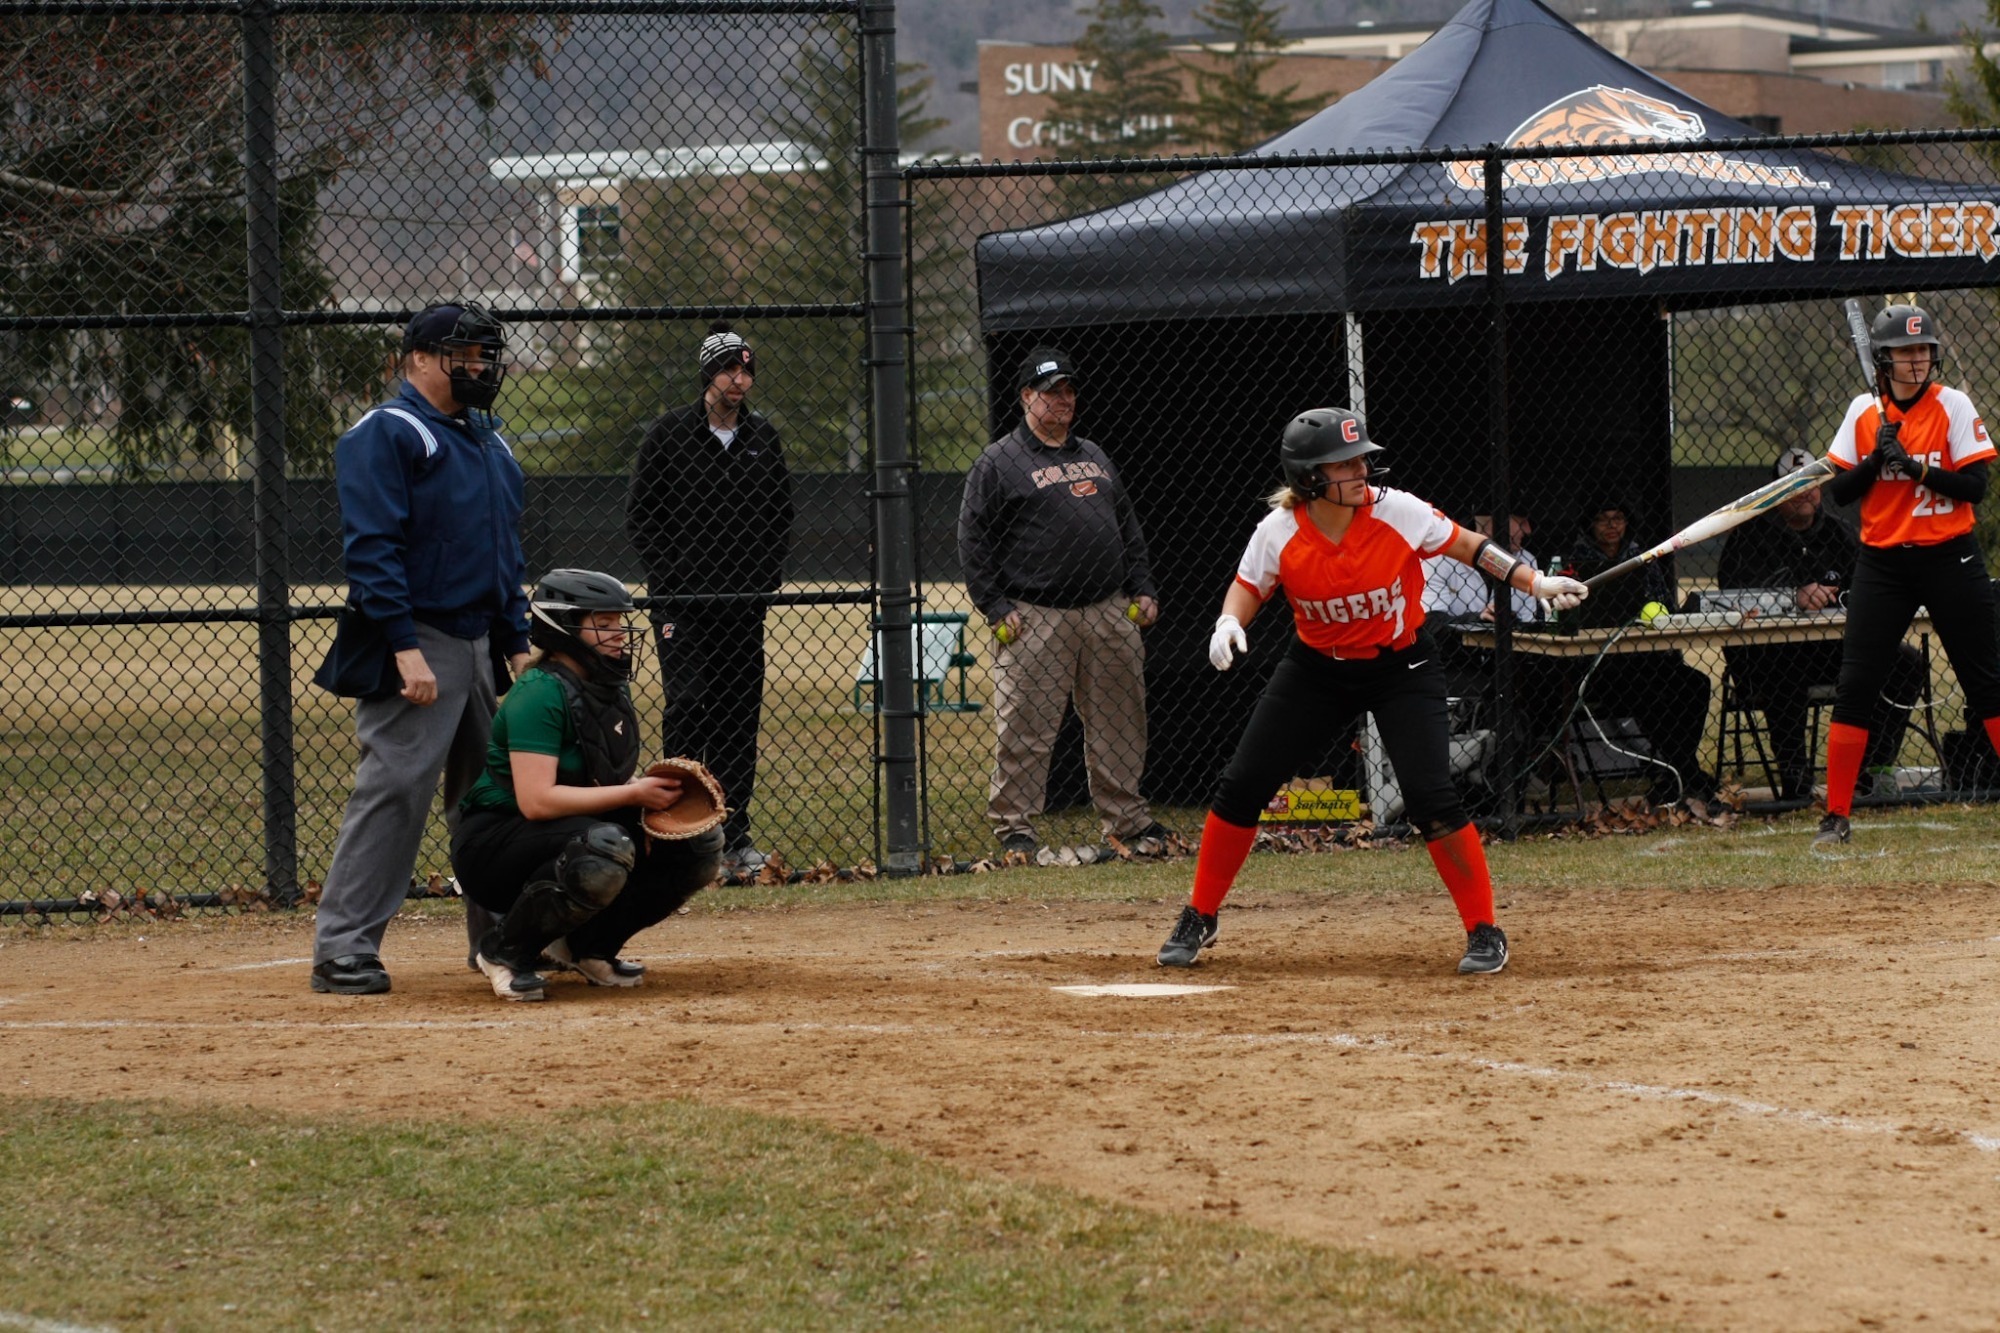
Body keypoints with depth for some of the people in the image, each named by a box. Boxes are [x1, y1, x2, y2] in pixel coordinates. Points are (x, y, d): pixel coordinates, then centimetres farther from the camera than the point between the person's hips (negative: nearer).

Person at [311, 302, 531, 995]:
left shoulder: (489, 444, 20)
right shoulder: (385, 435, -8)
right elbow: (372, 547, -17)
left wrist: (518, 643, 16)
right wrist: (405, 646, -23)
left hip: (481, 644, 9)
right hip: (418, 639, -9)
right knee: (394, 788, -13)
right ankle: (343, 950, -12)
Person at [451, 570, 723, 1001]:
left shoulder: (612, 690, 7)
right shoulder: (541, 693, -21)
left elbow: (613, 781, 13)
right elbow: (536, 800, -29)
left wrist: (658, 792, -10)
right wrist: (633, 794, -27)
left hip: (572, 833, 9)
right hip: (493, 842, -9)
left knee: (699, 843, -4)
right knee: (604, 848, -38)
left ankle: (586, 945, 9)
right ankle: (507, 951, -14)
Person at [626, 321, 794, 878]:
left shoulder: (763, 438, 11)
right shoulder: (669, 435, -2)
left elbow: (780, 516, 17)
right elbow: (641, 516, -1)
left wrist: (767, 578, 4)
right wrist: (667, 582, -8)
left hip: (745, 602, 4)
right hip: (683, 599, -4)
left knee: (740, 715, 3)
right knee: (687, 706, -11)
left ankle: (734, 836, 7)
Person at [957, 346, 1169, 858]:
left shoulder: (1094, 457, 20)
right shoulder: (998, 463, 0)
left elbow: (1129, 527, 24)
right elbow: (974, 542, -4)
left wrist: (1141, 589, 14)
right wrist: (996, 607, -11)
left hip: (1110, 613, 6)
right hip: (1035, 618, -6)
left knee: (1119, 721, 9)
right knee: (1024, 727, -6)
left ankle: (1126, 816, 19)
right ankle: (1013, 824, 1)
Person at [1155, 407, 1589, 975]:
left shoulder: (1397, 511, -20)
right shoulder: (1280, 532, -17)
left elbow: (1466, 544, -4)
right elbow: (1250, 585, 2)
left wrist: (1536, 582, -10)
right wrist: (1229, 622, -19)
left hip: (1403, 666, -2)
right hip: (1316, 668, 2)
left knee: (1430, 796, -18)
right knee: (1240, 787, 0)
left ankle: (1485, 931, -3)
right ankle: (1199, 920, 18)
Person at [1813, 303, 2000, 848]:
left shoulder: (1952, 405, -4)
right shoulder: (1863, 412, 4)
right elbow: (1840, 490, 2)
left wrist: (1914, 465, -22)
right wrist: (1877, 459, -15)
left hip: (1949, 558, -2)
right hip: (1882, 564, 2)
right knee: (1855, 685, -4)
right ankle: (1836, 817, 0)